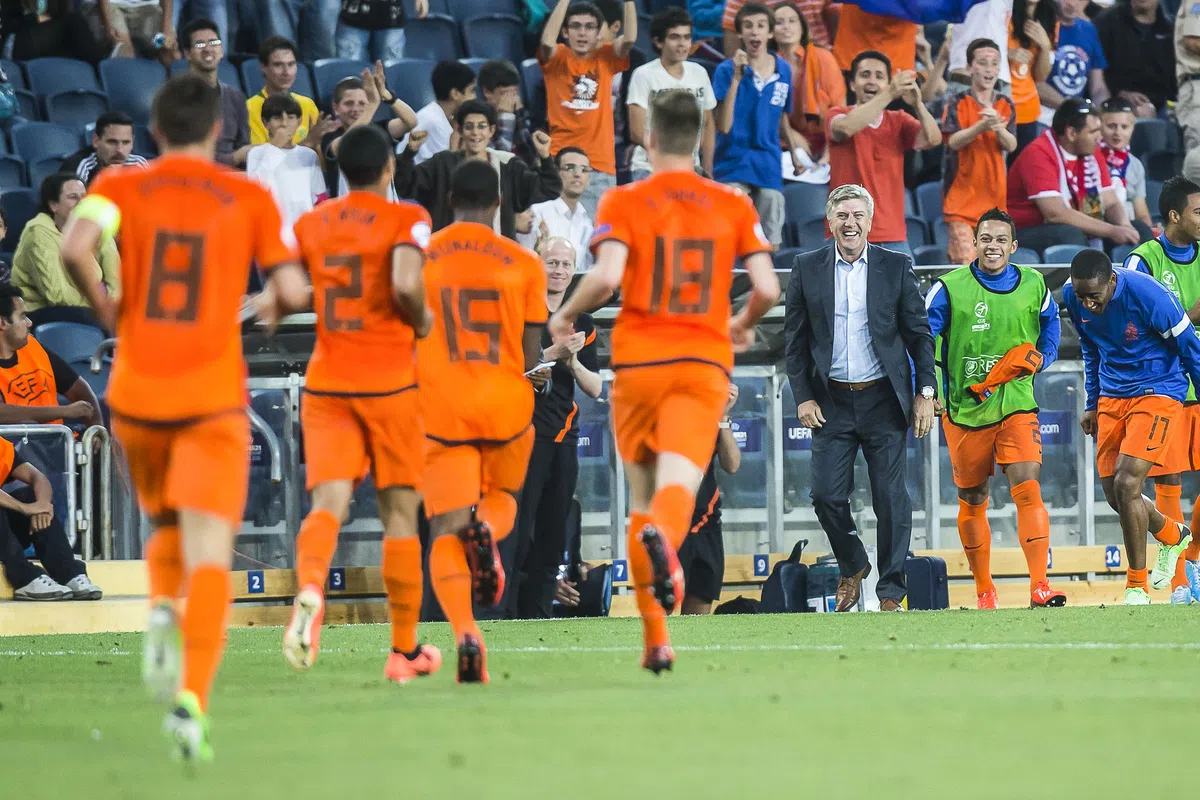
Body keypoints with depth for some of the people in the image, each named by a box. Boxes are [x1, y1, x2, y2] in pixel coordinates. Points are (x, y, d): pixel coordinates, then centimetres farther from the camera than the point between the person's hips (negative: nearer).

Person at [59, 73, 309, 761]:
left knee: (168, 524, 27)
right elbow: (295, 291, -1)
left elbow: (75, 246, -18)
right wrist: (273, 304, 21)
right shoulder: (249, 199, 1)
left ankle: (162, 611, -3)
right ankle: (193, 696, -27)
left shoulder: (123, 188, 2)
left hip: (137, 394, 2)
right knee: (209, 555, -7)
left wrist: (102, 305, 0)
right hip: (213, 396, -2)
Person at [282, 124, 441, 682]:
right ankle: (405, 650, 13)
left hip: (325, 384, 3)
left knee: (329, 501, -7)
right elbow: (405, 285, -21)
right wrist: (423, 323, -1)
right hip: (389, 382, -3)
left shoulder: (309, 225, 9)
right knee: (400, 510, 8)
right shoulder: (405, 219, -4)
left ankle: (309, 590, -40)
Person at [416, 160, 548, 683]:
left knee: (446, 532, 0)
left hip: (441, 409, -1)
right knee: (503, 498, 26)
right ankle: (487, 530, -13)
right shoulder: (523, 263, 1)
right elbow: (530, 357, 1)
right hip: (506, 406, 1)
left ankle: (465, 630, -26)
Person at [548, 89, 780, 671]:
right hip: (704, 362, 0)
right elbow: (767, 288, 1)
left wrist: (564, 317, 5)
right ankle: (664, 537, -54)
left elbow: (607, 276, -14)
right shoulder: (733, 206, 8)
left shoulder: (624, 203, 1)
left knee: (643, 497, 14)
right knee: (678, 483, -15)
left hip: (638, 362, 0)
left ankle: (655, 638, 16)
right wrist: (742, 325, 23)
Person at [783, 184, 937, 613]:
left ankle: (891, 591, 8)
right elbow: (795, 339, 7)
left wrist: (925, 392, -1)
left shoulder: (895, 267, 2)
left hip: (884, 399, -1)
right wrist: (803, 396, -1)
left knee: (891, 497, -1)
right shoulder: (807, 268, 4)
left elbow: (919, 333, 5)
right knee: (826, 494, -4)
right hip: (832, 401, 1)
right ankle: (852, 566, 22)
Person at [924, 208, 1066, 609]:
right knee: (972, 502, 9)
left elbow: (1049, 344, 15)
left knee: (1028, 490, -16)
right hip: (964, 410, 0)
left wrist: (1032, 360, -6)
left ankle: (1039, 586, -21)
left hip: (1016, 406, 0)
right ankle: (984, 589, 24)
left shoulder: (1034, 287, 4)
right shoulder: (949, 289, -3)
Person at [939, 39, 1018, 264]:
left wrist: (998, 128, -25)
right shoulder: (958, 102, -3)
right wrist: (982, 127, -33)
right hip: (962, 192, -4)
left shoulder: (1005, 105, 8)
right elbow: (953, 141, -15)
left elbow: (1011, 145, -3)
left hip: (994, 193, 4)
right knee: (964, 257, -16)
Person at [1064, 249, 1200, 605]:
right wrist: (1093, 405, 18)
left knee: (1127, 485, -17)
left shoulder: (1146, 294, -25)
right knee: (1113, 492, 7)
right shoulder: (1072, 297, -7)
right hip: (1112, 397, 6)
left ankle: (1137, 588, -5)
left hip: (1157, 392, -6)